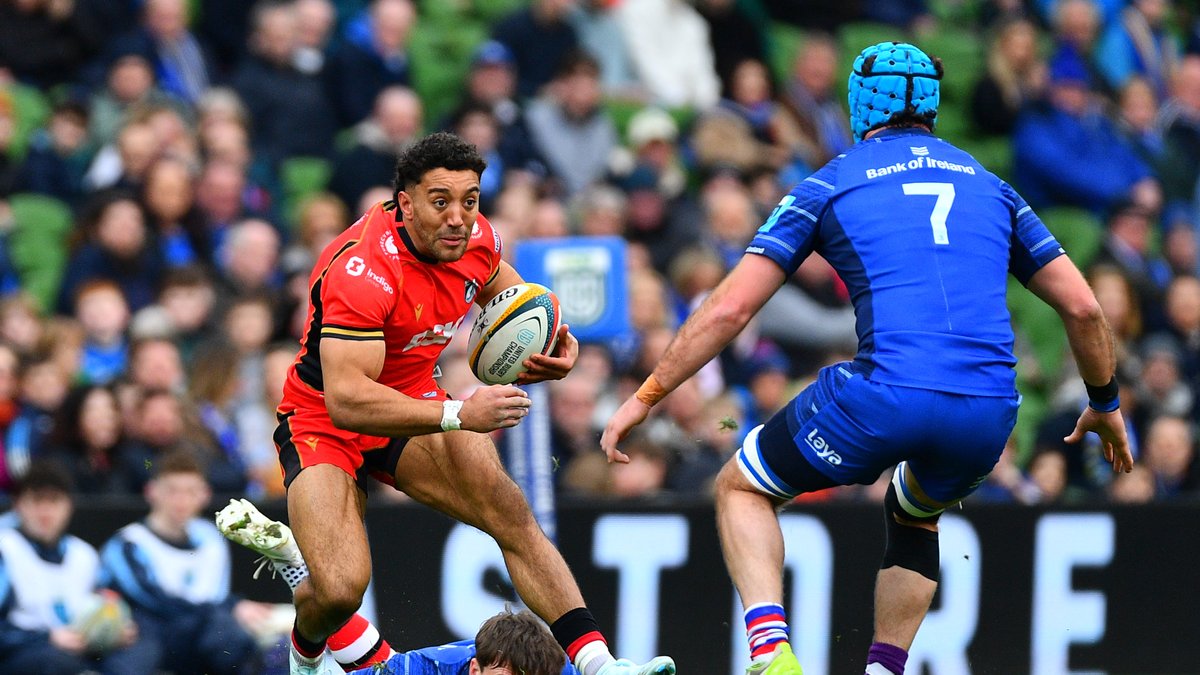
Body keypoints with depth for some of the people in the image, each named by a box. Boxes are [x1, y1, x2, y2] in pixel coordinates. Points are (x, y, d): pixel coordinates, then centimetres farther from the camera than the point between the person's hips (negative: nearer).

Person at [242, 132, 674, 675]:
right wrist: (458, 415, -44)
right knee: (340, 590, -22)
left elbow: (497, 282, 17)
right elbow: (346, 398, -39)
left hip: (414, 408, 6)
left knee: (511, 513, -17)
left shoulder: (474, 238, -10)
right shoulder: (363, 270, -32)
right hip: (323, 423, -6)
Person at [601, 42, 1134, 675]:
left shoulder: (829, 184, 12)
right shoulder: (988, 186, 22)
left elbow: (729, 308, 7)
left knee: (741, 488, 20)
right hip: (989, 416, 4)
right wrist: (1105, 403, 35)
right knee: (914, 515, 37)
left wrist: (645, 396, 15)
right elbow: (1083, 307, 19)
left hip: (882, 397, -4)